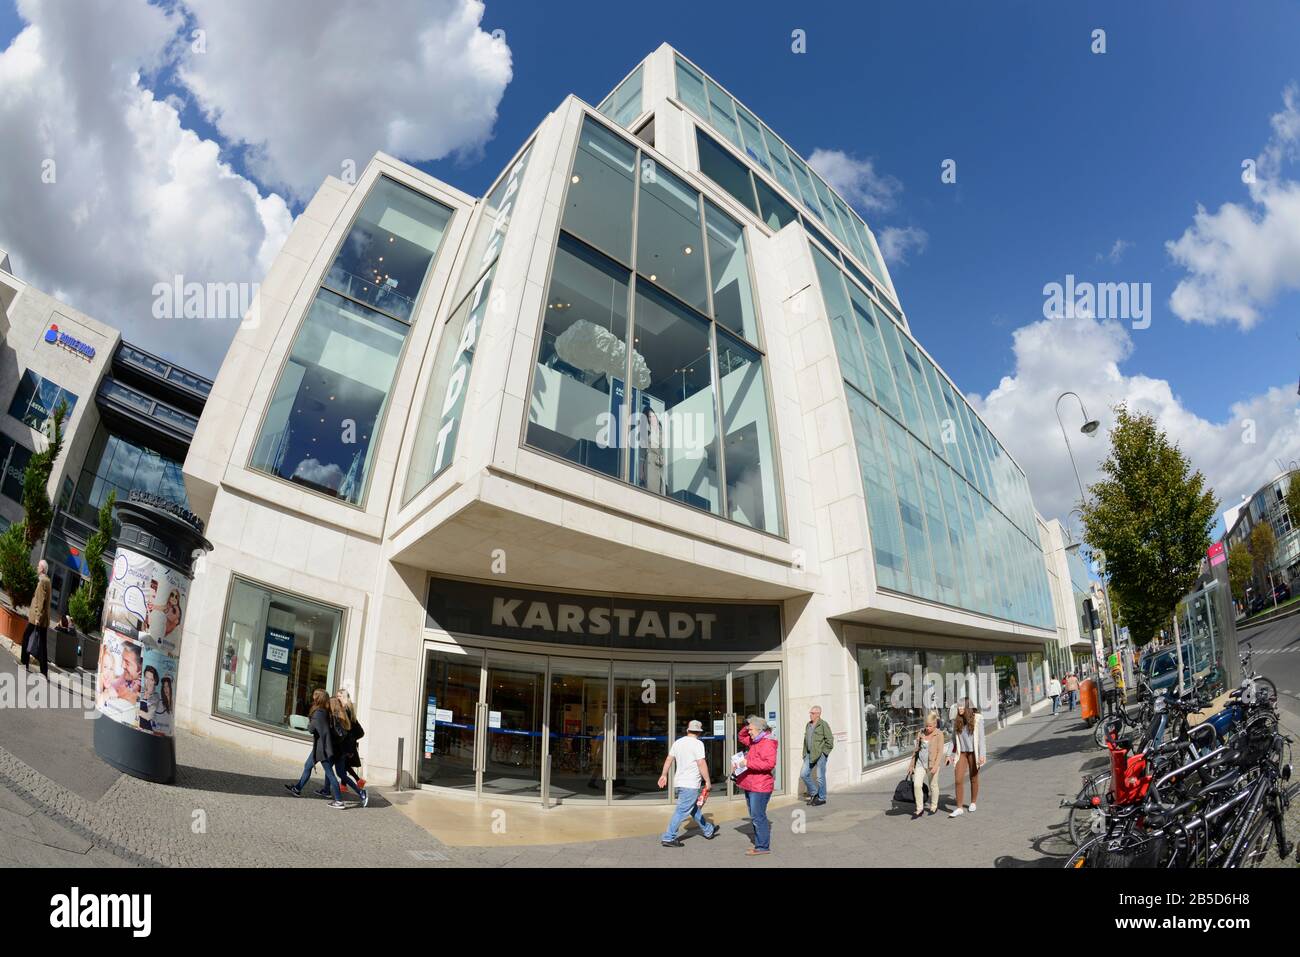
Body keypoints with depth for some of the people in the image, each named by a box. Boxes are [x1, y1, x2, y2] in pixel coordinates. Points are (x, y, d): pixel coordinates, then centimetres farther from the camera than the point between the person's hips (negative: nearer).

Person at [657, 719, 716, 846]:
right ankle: (668, 838, -5)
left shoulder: (678, 742, 10)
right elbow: (701, 763, -18)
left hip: (680, 781, 9)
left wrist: (664, 775, 22)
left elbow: (669, 759, 14)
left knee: (695, 809, 19)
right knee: (682, 811, -5)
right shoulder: (697, 743, -12)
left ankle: (708, 831, 34)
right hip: (690, 783, -9)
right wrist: (707, 781, -12)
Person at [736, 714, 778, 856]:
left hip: (760, 787, -10)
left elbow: (770, 764, -27)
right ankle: (760, 843, 24)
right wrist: (747, 727, 11)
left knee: (757, 817, -8)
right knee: (755, 817, 15)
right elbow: (741, 737, 31)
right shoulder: (754, 741, 14)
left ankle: (763, 847, -1)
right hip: (750, 786, 10)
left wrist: (748, 763, -23)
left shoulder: (767, 743, -16)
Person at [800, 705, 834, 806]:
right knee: (804, 774, 2)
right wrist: (805, 753, 14)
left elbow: (830, 740, -11)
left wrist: (824, 752, -11)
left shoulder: (823, 725, -9)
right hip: (809, 754, 7)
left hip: (820, 754, -7)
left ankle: (821, 798, 15)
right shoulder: (808, 725, 13)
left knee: (820, 777, 1)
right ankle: (813, 793, 19)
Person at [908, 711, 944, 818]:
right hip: (920, 762, 4)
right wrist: (912, 765, 14)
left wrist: (936, 766, -21)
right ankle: (920, 809, 5)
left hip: (932, 763, -3)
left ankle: (934, 806, 32)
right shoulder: (921, 733, 5)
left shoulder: (939, 734, -8)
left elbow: (940, 751, -12)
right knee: (916, 785, -6)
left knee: (933, 785, 11)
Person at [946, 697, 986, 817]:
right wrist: (950, 755, 8)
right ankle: (959, 808, 0)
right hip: (961, 753, 2)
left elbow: (981, 738, -10)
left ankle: (973, 803, 32)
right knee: (958, 780, -5)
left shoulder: (977, 719, -9)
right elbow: (954, 739, 9)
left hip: (973, 752, -2)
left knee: (974, 779, 12)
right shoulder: (956, 721, 1)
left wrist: (981, 755, -15)